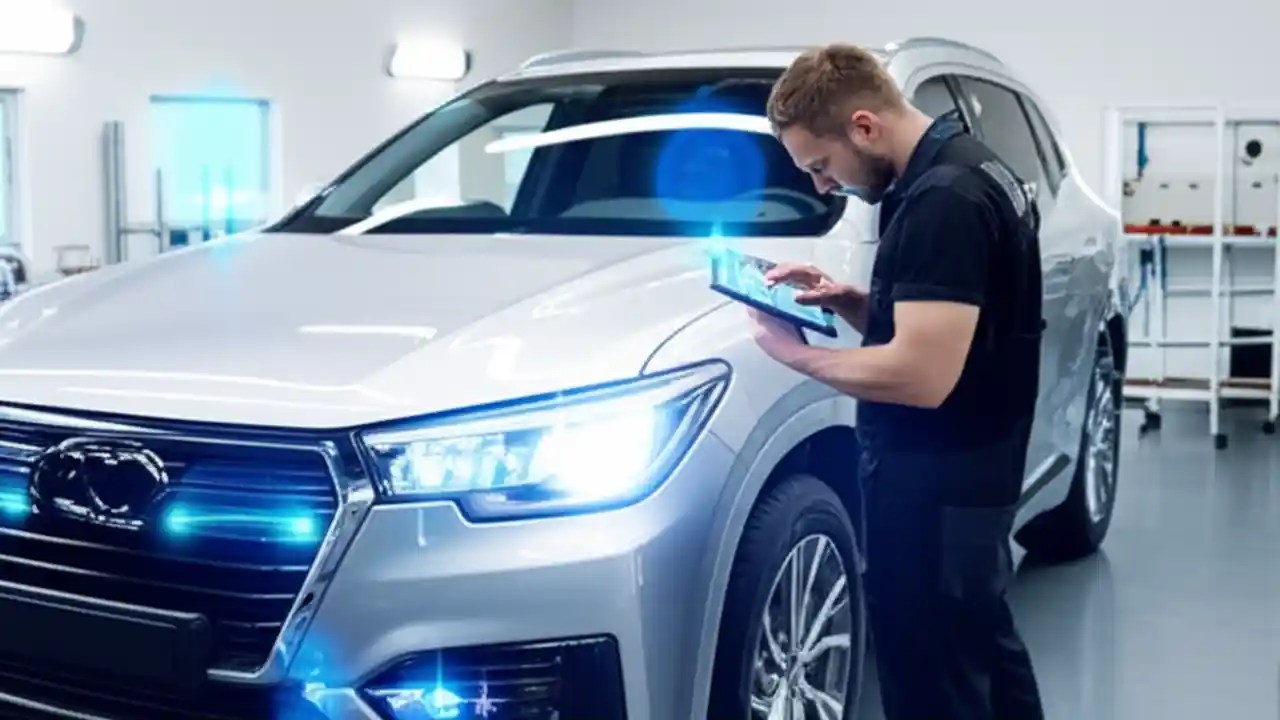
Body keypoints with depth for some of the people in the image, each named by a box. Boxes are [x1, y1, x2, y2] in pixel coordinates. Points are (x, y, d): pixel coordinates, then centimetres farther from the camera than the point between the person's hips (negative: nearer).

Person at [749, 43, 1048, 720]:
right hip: (970, 473, 10)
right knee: (984, 647, 23)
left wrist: (797, 354, -14)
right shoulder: (963, 169, 9)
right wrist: (847, 301, 3)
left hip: (935, 485, -10)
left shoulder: (941, 200, -23)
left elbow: (923, 375, -28)